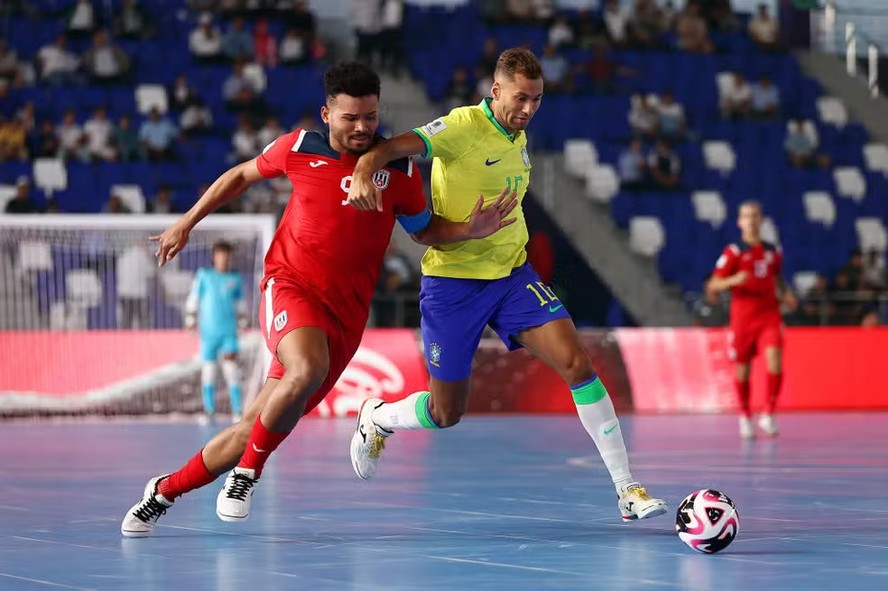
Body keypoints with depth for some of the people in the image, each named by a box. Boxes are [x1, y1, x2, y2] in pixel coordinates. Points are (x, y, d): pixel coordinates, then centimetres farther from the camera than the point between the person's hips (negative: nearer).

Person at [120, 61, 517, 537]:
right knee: (308, 369, -36)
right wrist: (186, 223, 18)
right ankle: (247, 472, -15)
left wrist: (470, 229, -5)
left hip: (345, 313, 2)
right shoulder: (299, 148, 0)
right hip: (289, 285, -2)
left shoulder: (399, 167, 0)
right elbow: (241, 175, 18)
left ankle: (164, 491, 22)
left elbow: (424, 230, 14)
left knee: (252, 431, 1)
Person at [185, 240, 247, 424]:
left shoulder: (236, 280, 8)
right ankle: (209, 411, 12)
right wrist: (191, 321, 2)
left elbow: (240, 304, 17)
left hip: (229, 332, 0)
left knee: (231, 366, -9)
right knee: (208, 369, 3)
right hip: (208, 332, 0)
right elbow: (193, 299, 5)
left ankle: (237, 412, -8)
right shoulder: (203, 276, 3)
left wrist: (242, 324, 17)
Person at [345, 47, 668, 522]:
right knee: (446, 413, 5)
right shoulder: (463, 127, -17)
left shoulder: (519, 138, 7)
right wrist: (364, 172, -52)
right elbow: (392, 148, -32)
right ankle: (375, 418, 40)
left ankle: (627, 490, -10)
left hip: (511, 274, 6)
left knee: (577, 363, -13)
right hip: (452, 281, -6)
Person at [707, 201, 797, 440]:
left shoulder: (773, 251, 9)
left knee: (775, 359, -19)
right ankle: (745, 418, 26)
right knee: (743, 369, 5)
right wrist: (733, 280, -24)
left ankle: (768, 415, -8)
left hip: (769, 316, 2)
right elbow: (713, 285, -5)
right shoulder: (733, 252, -3)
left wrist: (786, 295, 7)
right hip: (742, 319, -2)